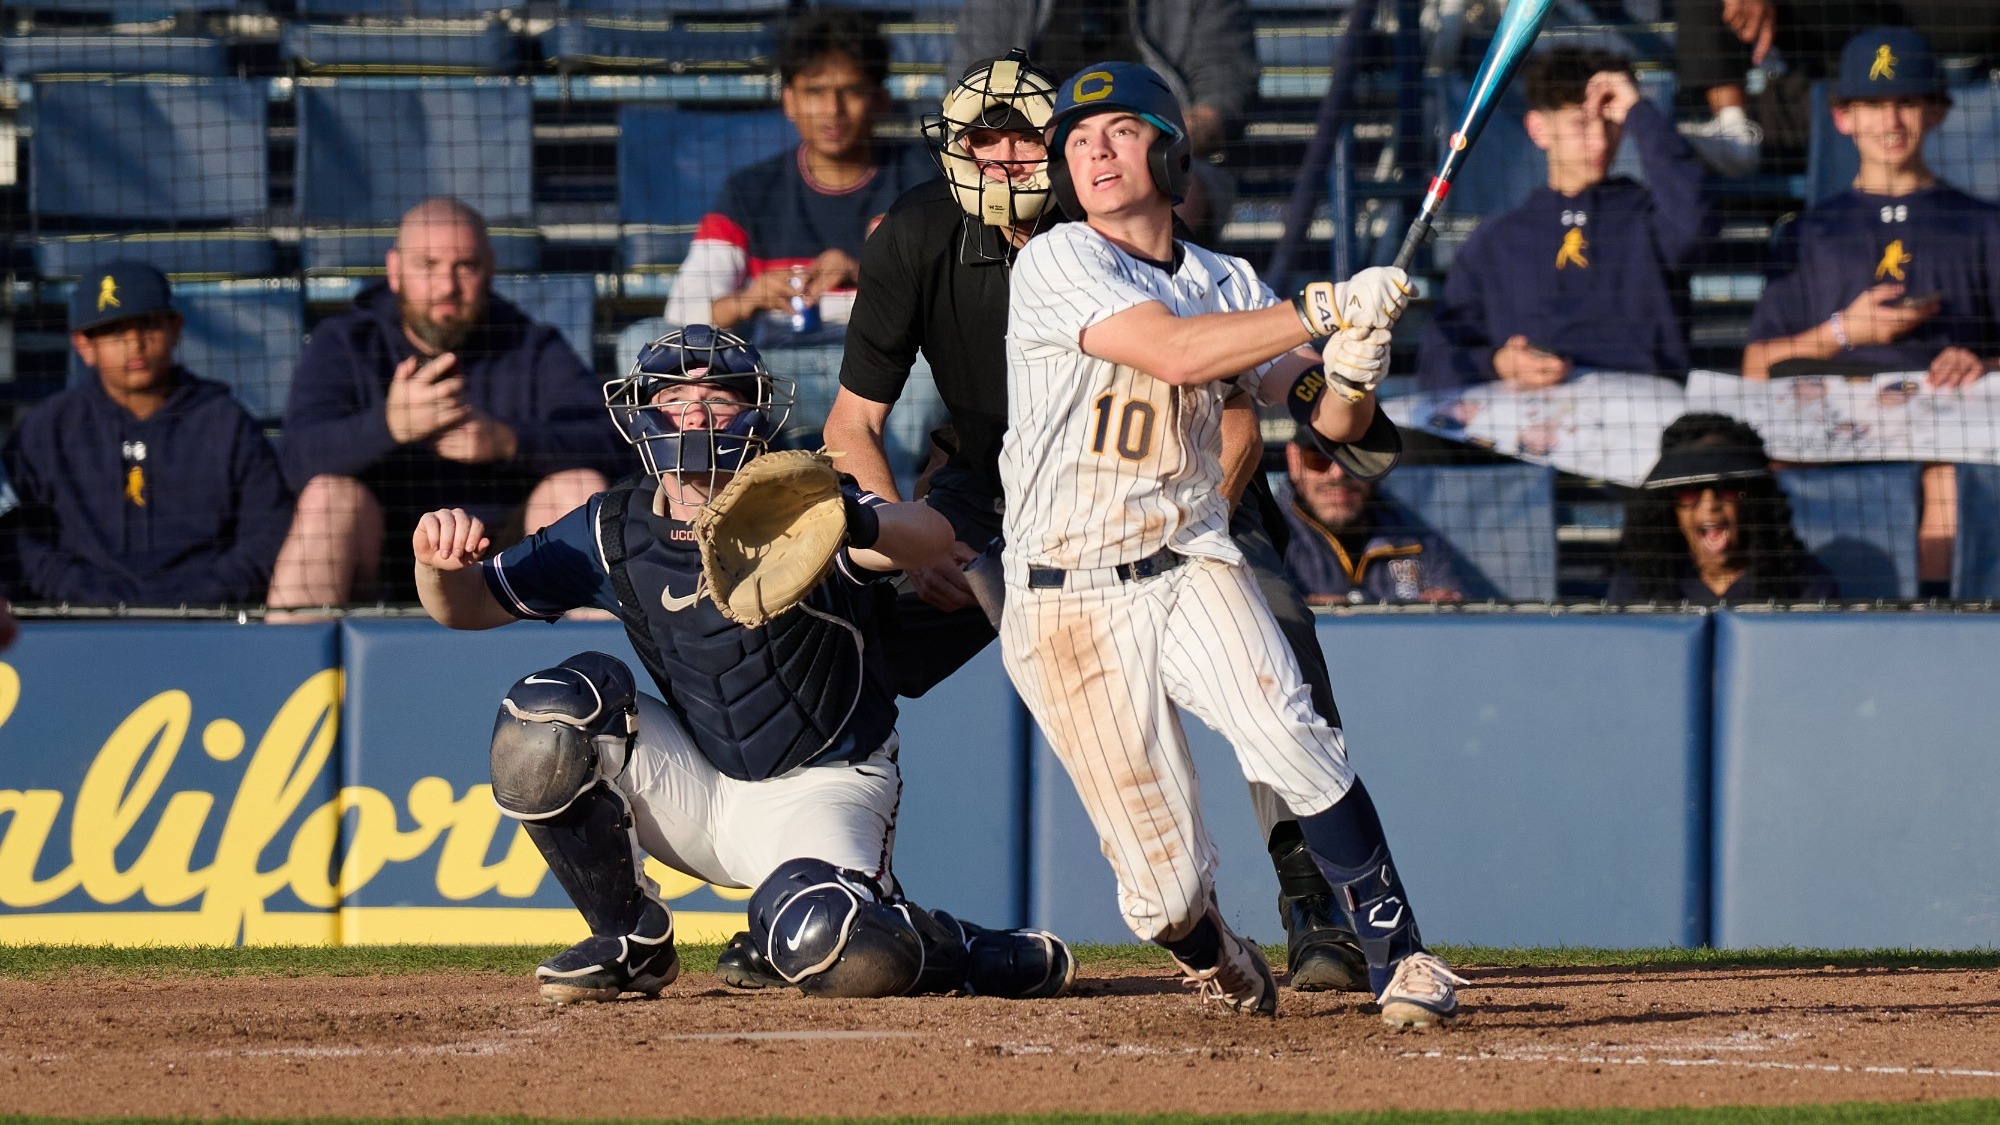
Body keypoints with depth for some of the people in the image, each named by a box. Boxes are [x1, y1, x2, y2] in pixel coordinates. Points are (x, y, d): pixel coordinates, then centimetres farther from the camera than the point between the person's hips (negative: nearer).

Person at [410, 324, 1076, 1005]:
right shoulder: (614, 534, -1)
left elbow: (931, 536, -35)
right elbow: (467, 605, 4)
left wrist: (855, 527, -59)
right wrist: (440, 561, -21)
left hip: (817, 790, -5)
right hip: (695, 789, 5)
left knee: (822, 949, -34)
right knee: (551, 712, -19)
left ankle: (961, 951, 1)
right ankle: (630, 943, -2)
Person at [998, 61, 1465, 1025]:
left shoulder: (1229, 286, 11)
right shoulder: (1056, 265, -5)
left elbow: (1329, 420, 5)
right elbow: (1173, 353, -20)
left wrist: (1351, 375, -18)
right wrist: (1326, 309, -23)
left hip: (1190, 571, 3)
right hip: (1069, 608, -3)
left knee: (1288, 734, -29)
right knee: (1167, 886, -7)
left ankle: (1398, 956, -20)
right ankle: (1207, 953, 30)